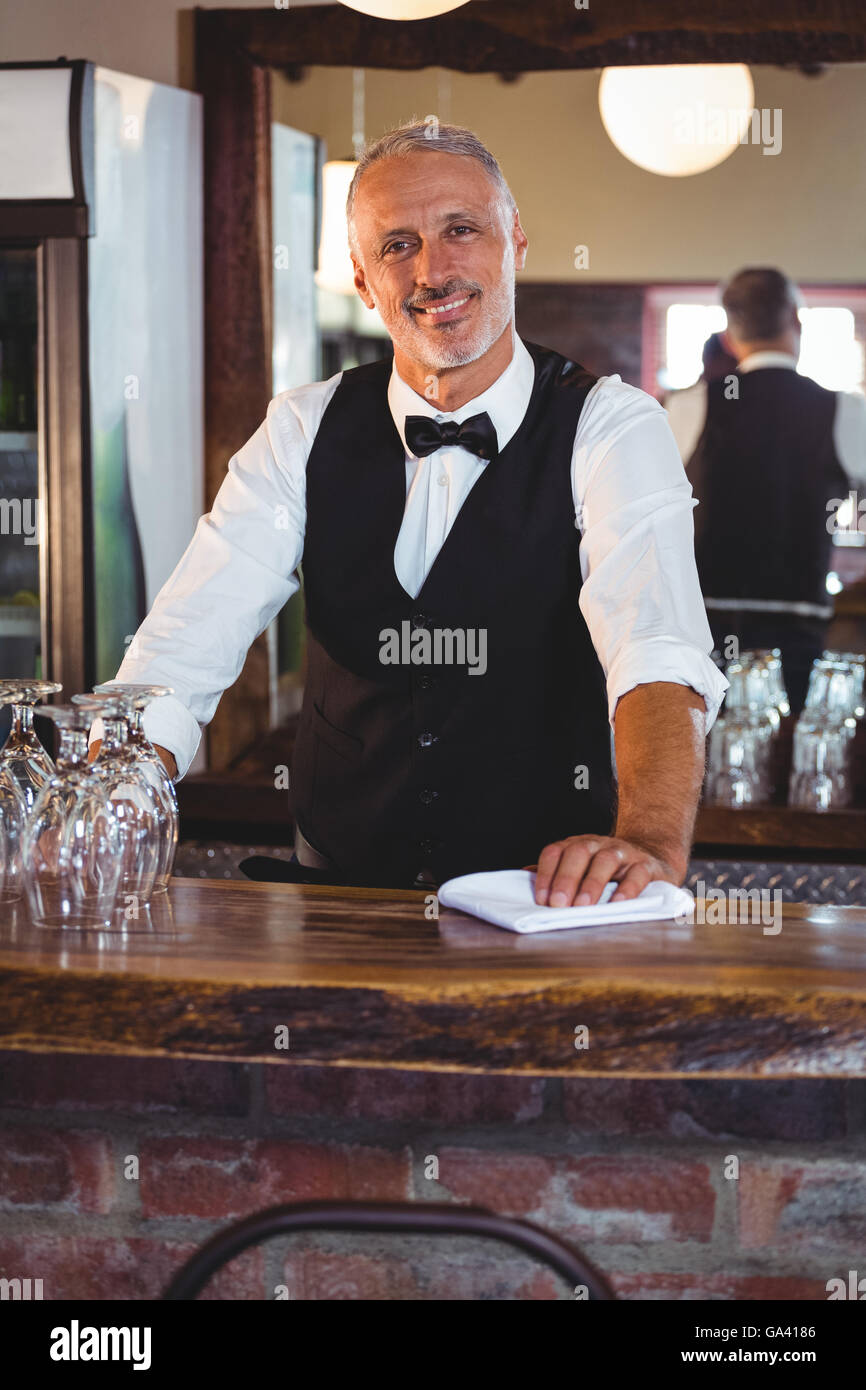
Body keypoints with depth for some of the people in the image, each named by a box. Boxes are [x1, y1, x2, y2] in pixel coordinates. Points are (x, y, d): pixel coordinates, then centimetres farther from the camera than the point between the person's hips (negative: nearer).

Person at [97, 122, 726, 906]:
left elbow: (658, 649, -24)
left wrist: (652, 842, -44)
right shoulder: (304, 433, 3)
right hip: (341, 893, 2)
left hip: (539, 904, -1)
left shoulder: (611, 430, -7)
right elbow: (183, 650, -6)